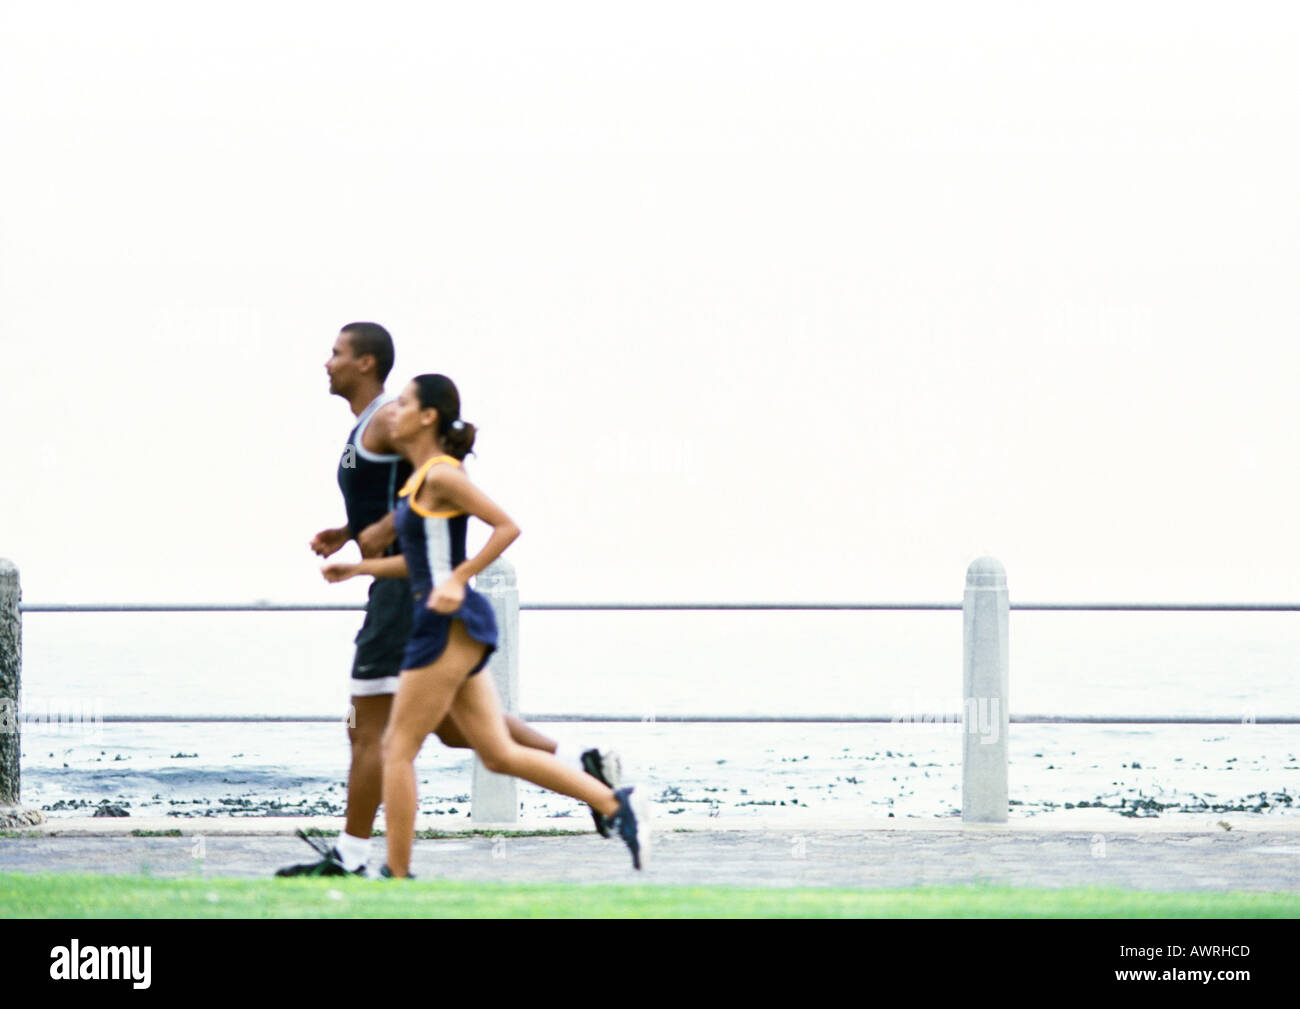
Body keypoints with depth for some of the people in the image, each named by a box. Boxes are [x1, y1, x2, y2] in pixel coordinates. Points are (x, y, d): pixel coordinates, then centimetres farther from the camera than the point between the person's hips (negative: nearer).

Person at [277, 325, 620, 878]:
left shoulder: (387, 419, -11)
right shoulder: (367, 426, 20)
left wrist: (386, 529, -22)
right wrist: (344, 535, 16)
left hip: (407, 583, -11)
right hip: (406, 583, 11)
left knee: (370, 727, -5)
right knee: (453, 724, 11)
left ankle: (349, 857, -1)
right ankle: (581, 765, 7)